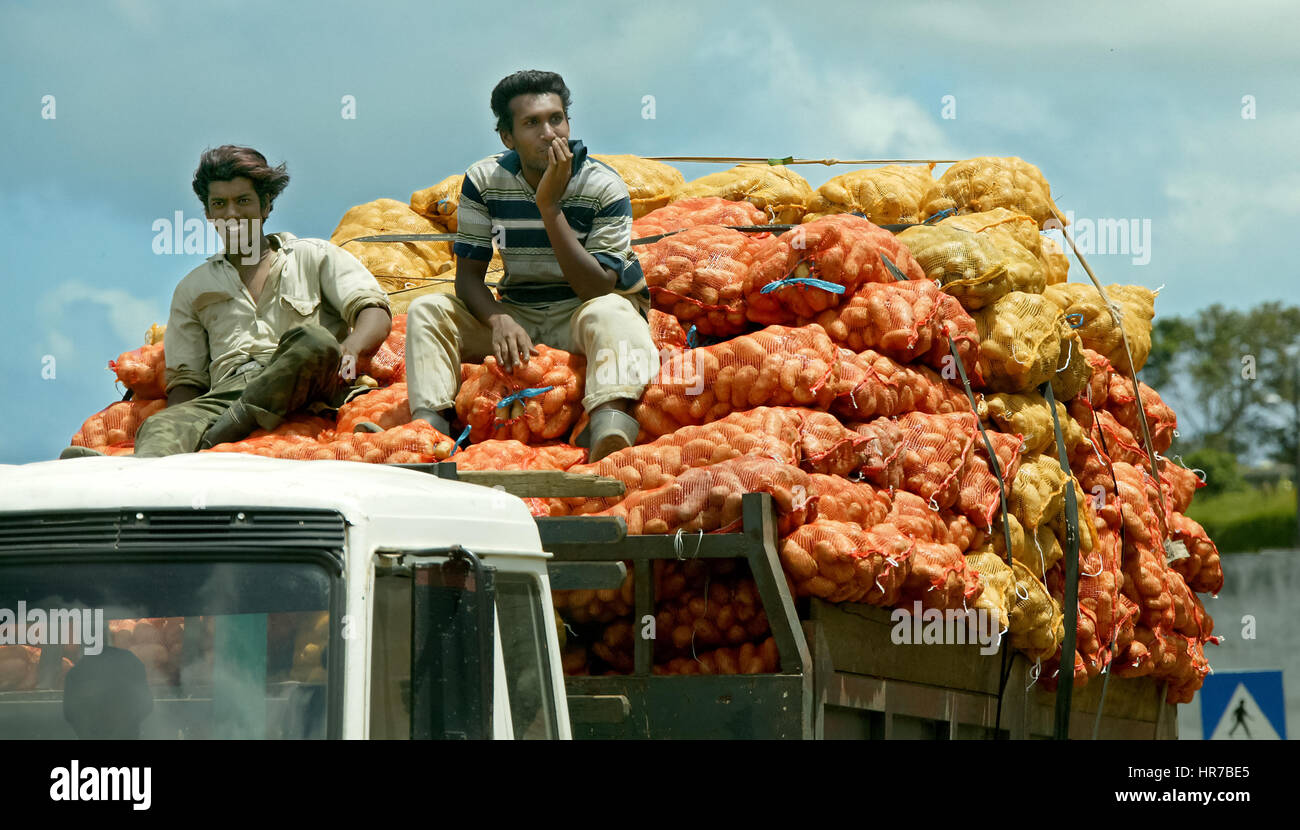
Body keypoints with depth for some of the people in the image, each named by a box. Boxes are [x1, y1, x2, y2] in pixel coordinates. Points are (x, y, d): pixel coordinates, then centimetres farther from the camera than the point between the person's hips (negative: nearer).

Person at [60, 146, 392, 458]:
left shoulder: (314, 257, 23)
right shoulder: (193, 288, 31)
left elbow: (375, 313, 8)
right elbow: (186, 379, 23)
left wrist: (348, 352, -18)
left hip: (303, 392, -1)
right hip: (225, 395, 2)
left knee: (312, 340, -36)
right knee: (159, 426, -32)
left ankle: (214, 441, -46)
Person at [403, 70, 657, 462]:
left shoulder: (603, 187, -13)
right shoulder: (485, 180, -4)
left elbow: (598, 290, -20)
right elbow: (469, 275, -4)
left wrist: (550, 206, -25)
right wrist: (499, 320, -27)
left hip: (579, 315, -4)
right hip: (516, 315, 4)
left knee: (609, 313, -38)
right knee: (427, 309, -16)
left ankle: (608, 434, -67)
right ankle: (430, 423, -39)